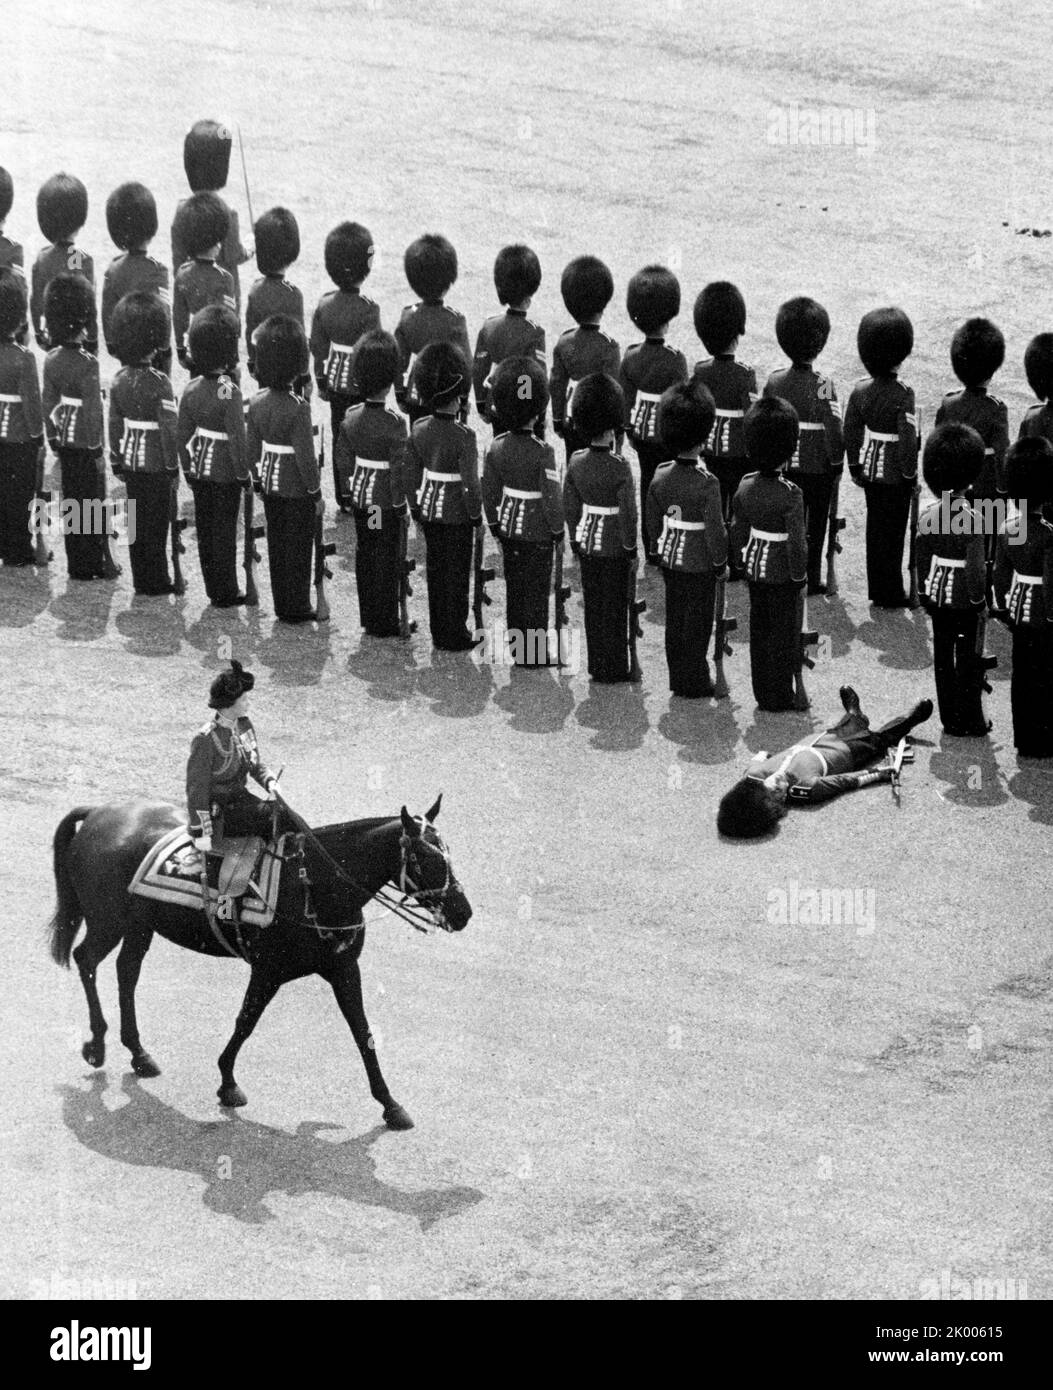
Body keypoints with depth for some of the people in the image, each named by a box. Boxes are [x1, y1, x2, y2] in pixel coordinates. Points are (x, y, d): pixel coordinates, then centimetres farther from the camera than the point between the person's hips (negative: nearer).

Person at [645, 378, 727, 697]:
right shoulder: (707, 484, -24)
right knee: (697, 624, 7)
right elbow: (715, 530, -18)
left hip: (670, 560, 5)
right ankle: (694, 683, 16)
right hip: (699, 565, -5)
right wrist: (721, 564, -3)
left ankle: (677, 679, 26)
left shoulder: (660, 477, -6)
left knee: (675, 620, 16)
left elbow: (653, 524, 5)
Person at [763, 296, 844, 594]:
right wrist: (837, 463, -4)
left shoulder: (774, 382, -5)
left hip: (783, 467, 4)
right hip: (817, 467, -4)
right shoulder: (823, 387, -19)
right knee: (815, 525, 10)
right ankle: (811, 579, 16)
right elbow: (834, 432, -19)